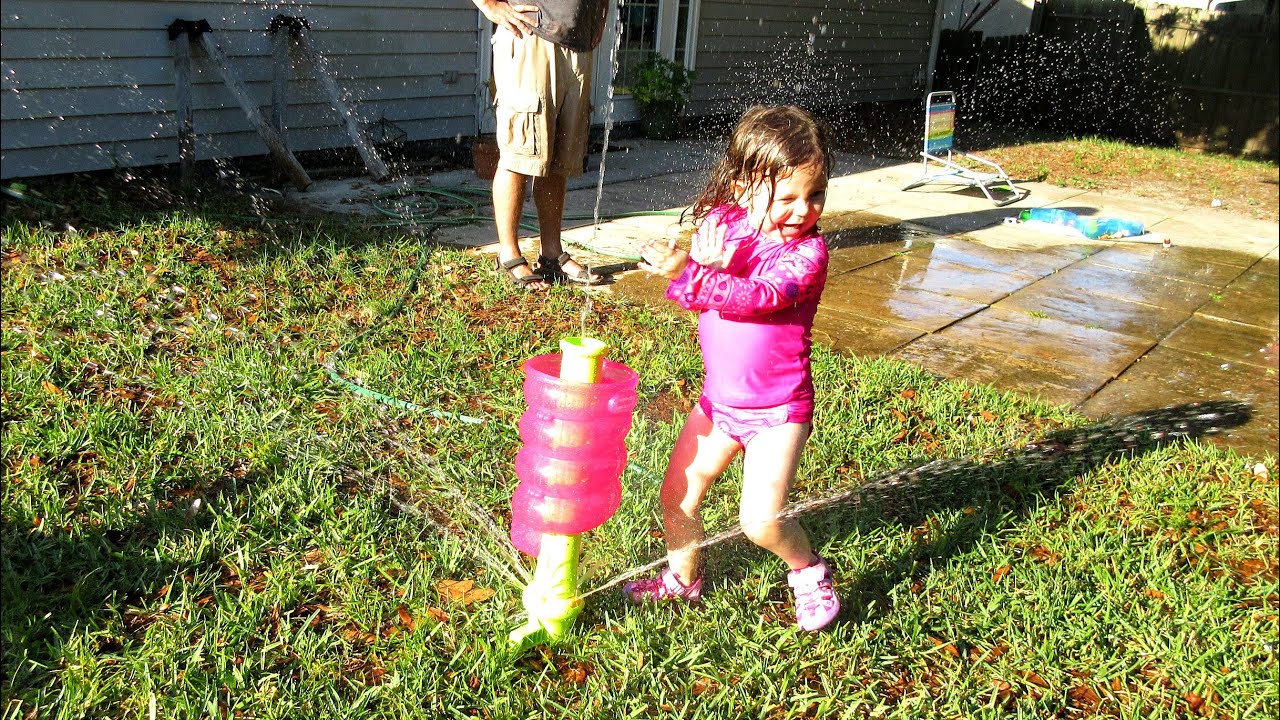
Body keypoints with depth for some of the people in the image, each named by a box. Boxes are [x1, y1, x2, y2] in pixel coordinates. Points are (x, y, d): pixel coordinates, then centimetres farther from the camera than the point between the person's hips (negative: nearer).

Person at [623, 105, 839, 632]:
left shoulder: (807, 252, -17)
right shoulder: (722, 223, -3)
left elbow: (760, 296, -32)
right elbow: (694, 294, -10)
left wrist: (690, 273, -40)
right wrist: (713, 265, -31)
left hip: (777, 408, -5)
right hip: (718, 397, 5)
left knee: (761, 520, -11)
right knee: (677, 494, 12)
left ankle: (809, 572, 21)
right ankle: (682, 579, 39)